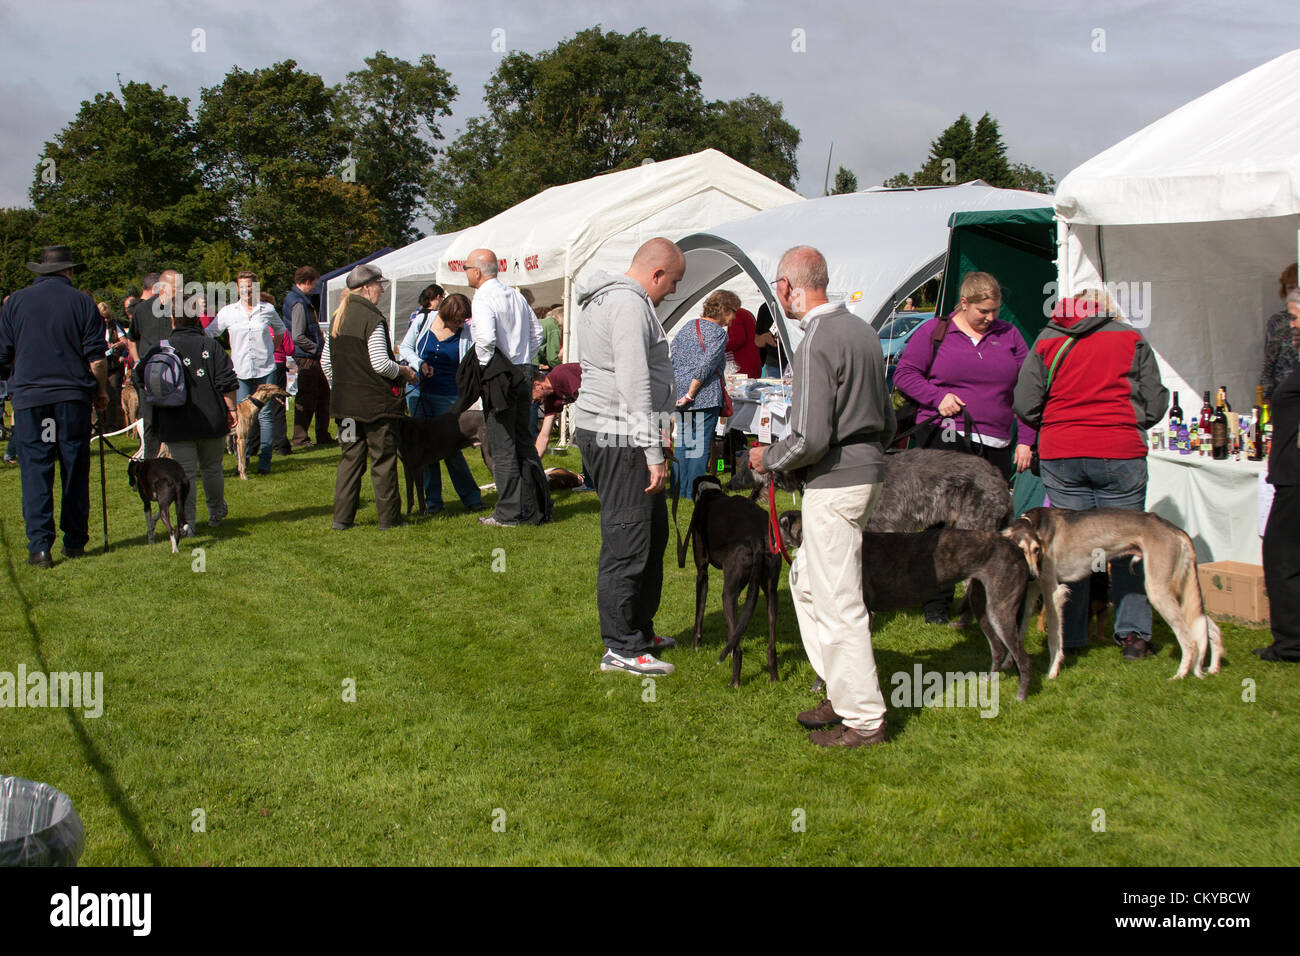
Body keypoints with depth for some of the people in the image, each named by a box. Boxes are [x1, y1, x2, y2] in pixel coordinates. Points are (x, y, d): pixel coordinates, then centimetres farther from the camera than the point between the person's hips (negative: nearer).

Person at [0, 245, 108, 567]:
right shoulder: (82, 302, 1)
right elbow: (96, 357, -2)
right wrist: (101, 391, 12)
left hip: (29, 398, 0)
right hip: (73, 397, 0)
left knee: (35, 472, 1)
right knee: (75, 471, 8)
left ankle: (39, 546, -5)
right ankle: (74, 541, 14)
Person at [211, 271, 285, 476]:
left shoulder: (267, 310, 4)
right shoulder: (228, 312, 4)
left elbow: (280, 330, 22)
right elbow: (209, 333, 8)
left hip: (265, 370, -1)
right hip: (241, 371, 1)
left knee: (265, 416, -2)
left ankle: (265, 460, 1)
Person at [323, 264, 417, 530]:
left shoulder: (337, 318, 9)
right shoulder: (372, 318, -14)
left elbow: (326, 361, 15)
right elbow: (380, 364, -19)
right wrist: (403, 372, -2)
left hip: (344, 401, 7)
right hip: (374, 401, -7)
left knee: (350, 457, 13)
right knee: (383, 459, 2)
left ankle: (342, 518, 12)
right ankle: (388, 518, 8)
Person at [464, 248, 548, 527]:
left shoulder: (483, 299, -12)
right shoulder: (515, 295, 12)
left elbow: (487, 337, -27)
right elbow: (537, 331, 16)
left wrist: (484, 368, -13)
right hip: (524, 375, 8)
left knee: (502, 448, -2)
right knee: (524, 442, 14)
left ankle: (508, 513, 2)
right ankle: (536, 507, 18)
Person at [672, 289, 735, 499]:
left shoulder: (686, 328, 15)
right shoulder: (718, 332, -9)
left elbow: (672, 364, 15)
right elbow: (705, 367, -19)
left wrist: (678, 394, 18)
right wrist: (690, 395, -13)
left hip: (680, 397, 7)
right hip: (705, 399, -7)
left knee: (683, 447, 14)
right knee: (700, 449, -2)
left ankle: (679, 493, 20)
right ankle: (692, 496, 0)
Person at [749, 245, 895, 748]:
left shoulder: (815, 343, -18)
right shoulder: (861, 330, 11)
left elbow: (810, 437, -22)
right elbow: (887, 418, 18)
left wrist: (767, 458, -5)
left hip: (835, 484, -10)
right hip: (867, 472, 10)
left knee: (838, 603, -1)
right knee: (806, 579, 21)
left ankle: (864, 719, 9)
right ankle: (842, 693, 27)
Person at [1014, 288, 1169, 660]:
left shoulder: (1046, 340, 7)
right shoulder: (1130, 337, 4)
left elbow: (1025, 404, 2)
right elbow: (1155, 404, 6)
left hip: (1059, 455, 1)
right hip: (1121, 453, -1)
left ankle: (1069, 636, 11)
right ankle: (1133, 634, 11)